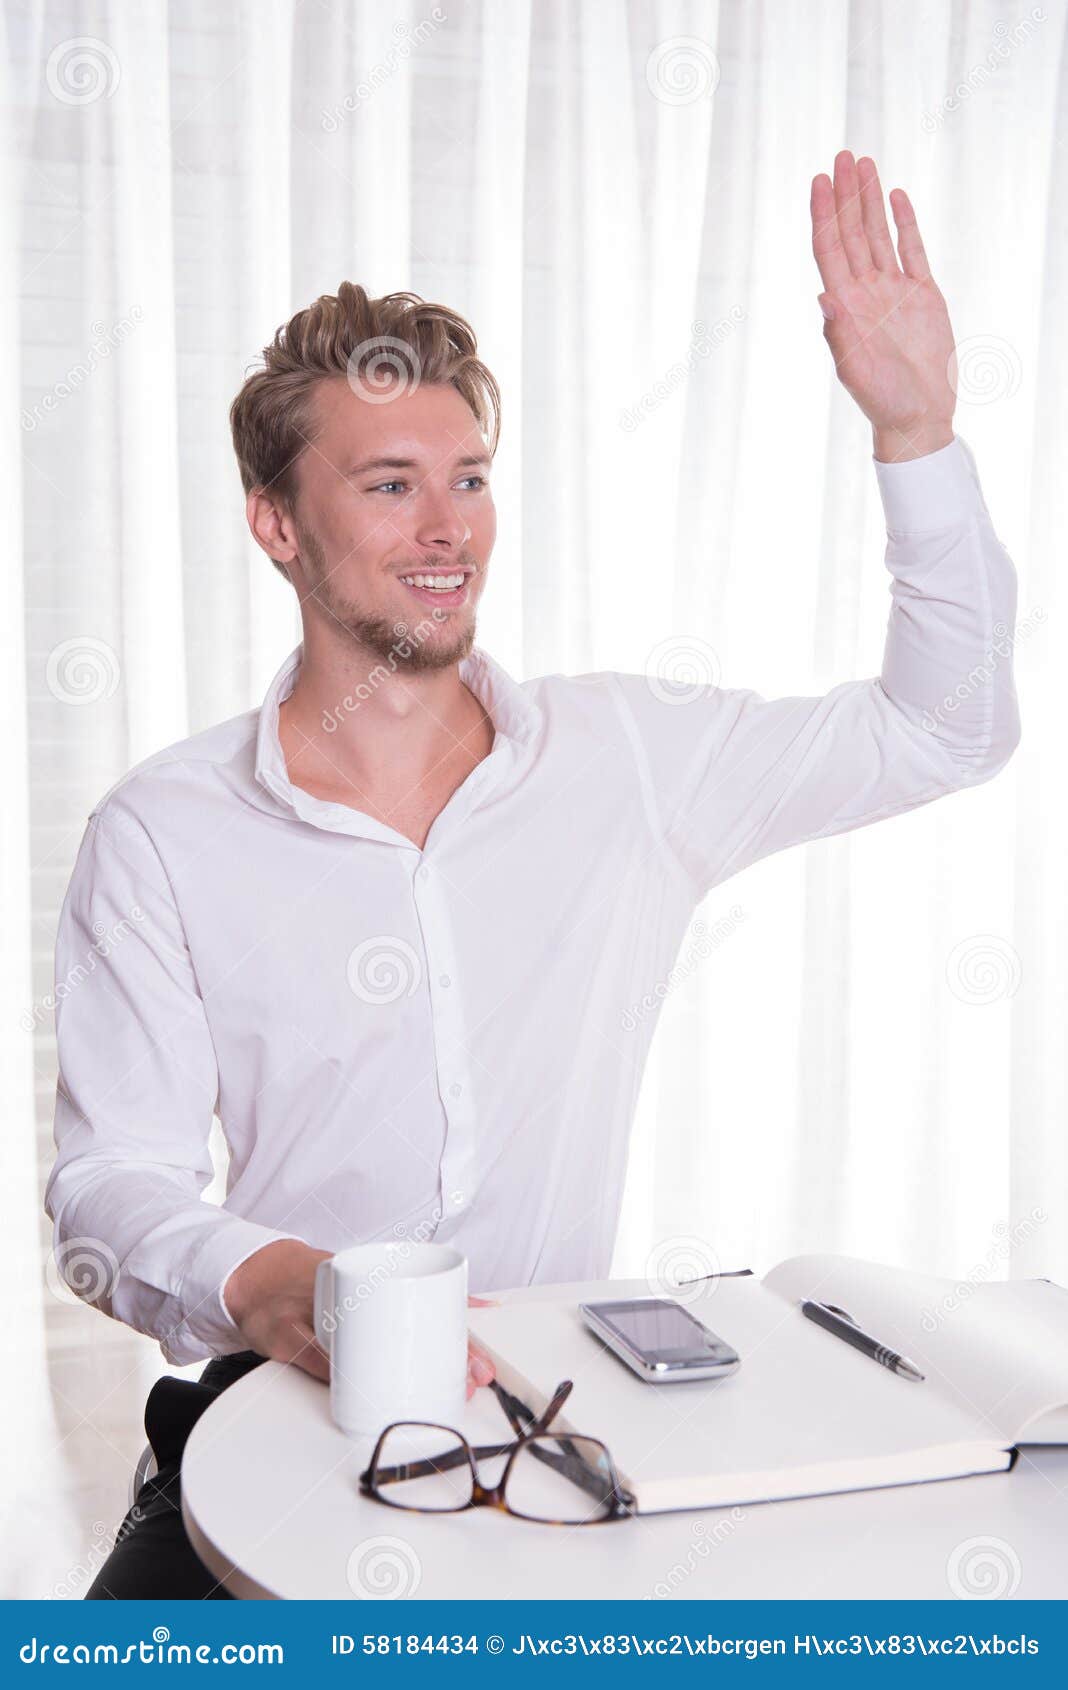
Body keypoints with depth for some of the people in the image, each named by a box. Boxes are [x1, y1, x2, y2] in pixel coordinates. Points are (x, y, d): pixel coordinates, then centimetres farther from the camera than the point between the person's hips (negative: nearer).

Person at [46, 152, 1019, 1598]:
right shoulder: (159, 838, -4)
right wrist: (268, 1285, -28)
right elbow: (113, 1180, -5)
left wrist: (917, 428, -4)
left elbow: (947, 732, 7)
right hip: (293, 1410, -2)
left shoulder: (627, 758, 2)